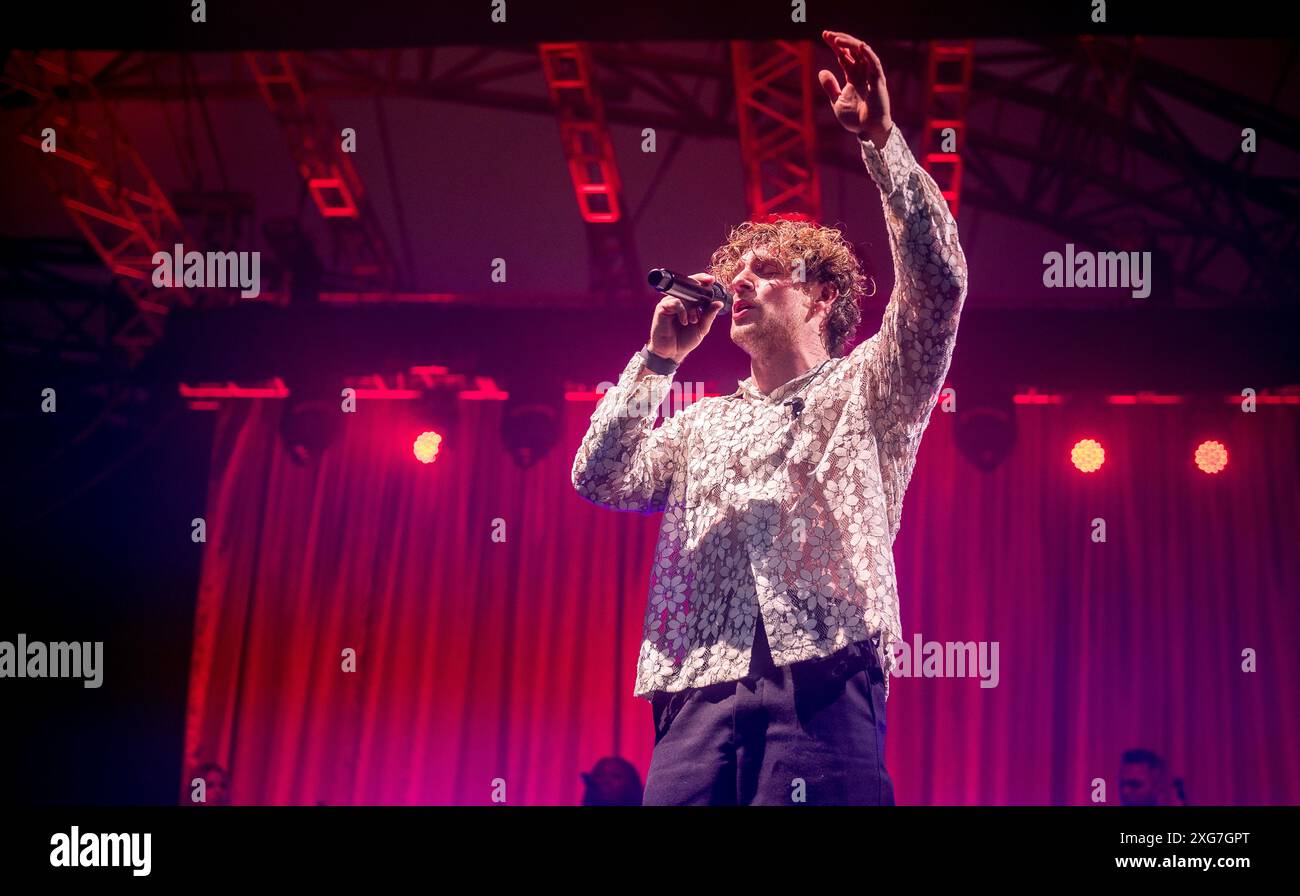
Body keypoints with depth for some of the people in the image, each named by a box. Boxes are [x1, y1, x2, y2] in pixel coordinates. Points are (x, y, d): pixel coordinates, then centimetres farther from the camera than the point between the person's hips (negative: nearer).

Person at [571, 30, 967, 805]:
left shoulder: (865, 391, 17)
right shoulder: (702, 424, 29)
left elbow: (937, 284, 2)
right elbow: (602, 480, 14)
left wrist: (880, 137, -3)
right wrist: (660, 359, 14)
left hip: (823, 685, -3)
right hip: (699, 688, 4)